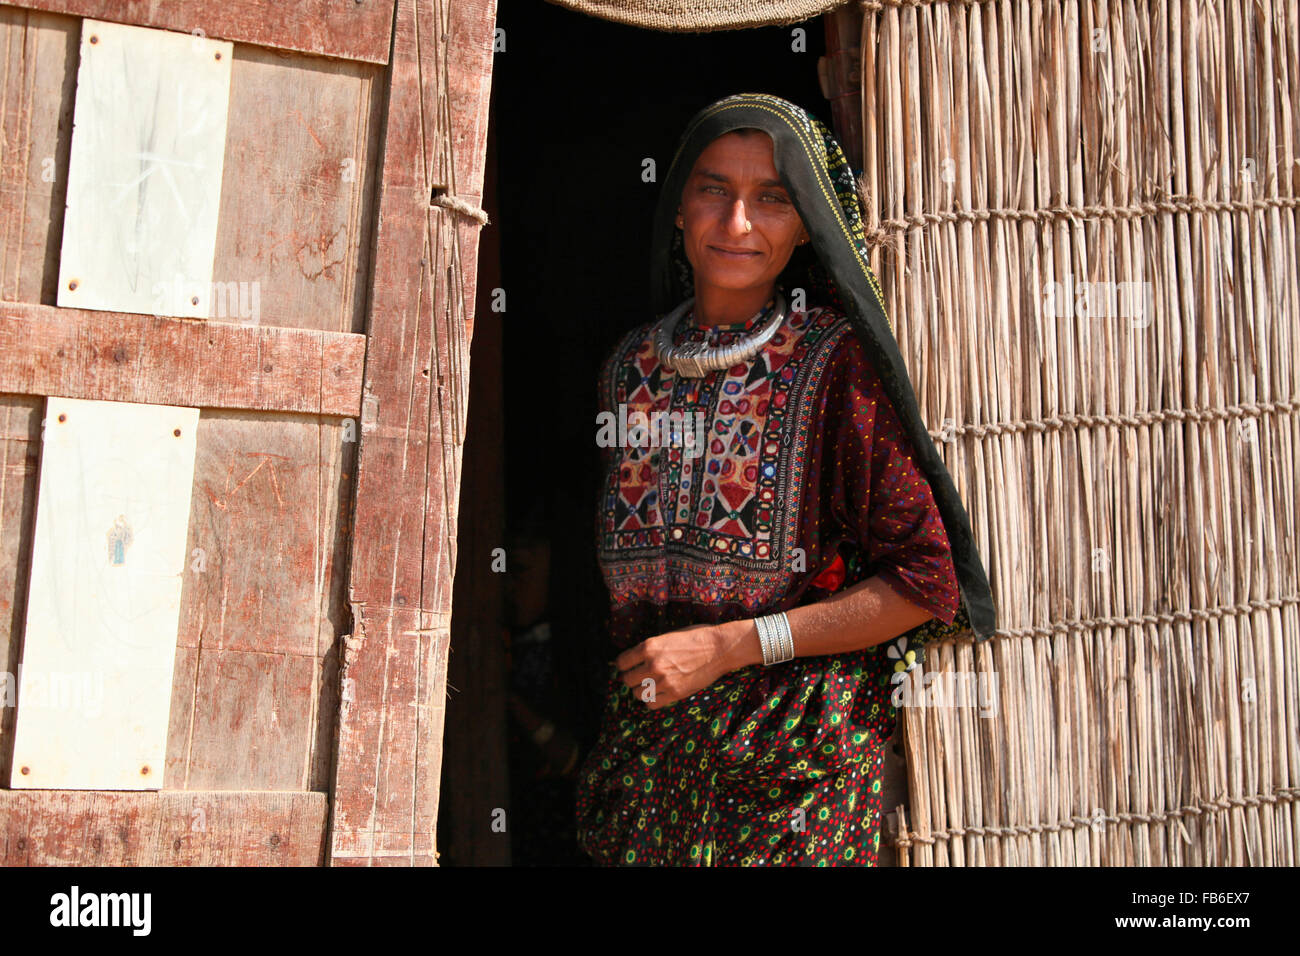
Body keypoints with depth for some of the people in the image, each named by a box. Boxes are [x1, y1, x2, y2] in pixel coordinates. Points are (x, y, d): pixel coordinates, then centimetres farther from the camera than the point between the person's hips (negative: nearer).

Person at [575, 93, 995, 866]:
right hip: (647, 743, 4)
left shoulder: (836, 360, -9)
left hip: (796, 752, -4)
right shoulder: (632, 367, 6)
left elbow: (924, 582, -11)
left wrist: (730, 645, -15)